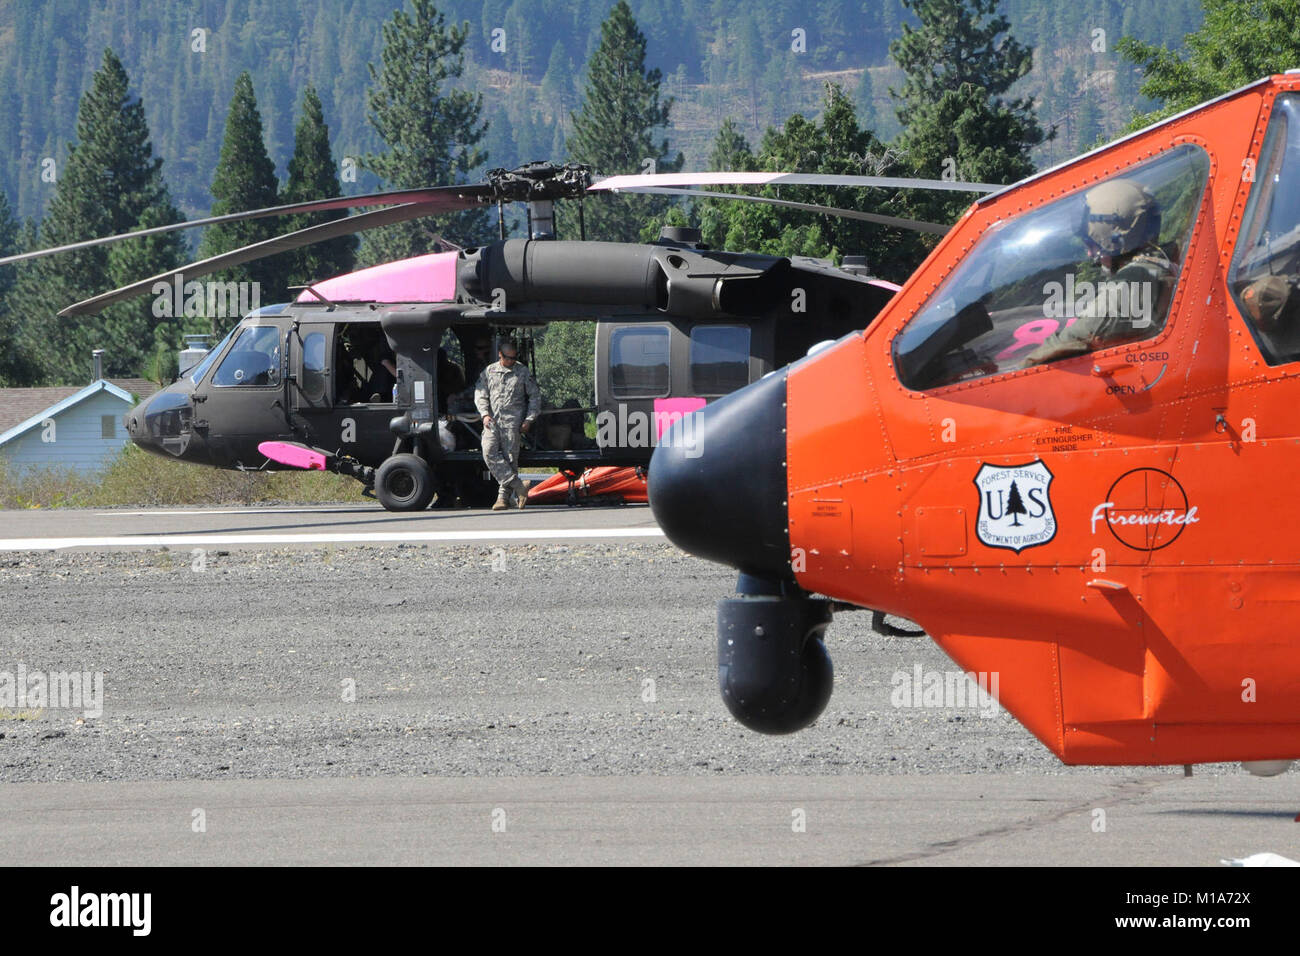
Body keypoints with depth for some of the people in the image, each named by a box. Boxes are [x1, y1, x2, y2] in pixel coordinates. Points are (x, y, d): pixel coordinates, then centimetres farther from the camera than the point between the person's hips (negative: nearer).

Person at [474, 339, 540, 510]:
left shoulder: (523, 372, 8)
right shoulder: (489, 371, 14)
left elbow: (535, 396, 10)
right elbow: (480, 395, 12)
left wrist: (529, 420, 1)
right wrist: (485, 414, -4)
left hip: (513, 421, -2)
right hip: (492, 420, 2)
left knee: (510, 457, -6)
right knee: (489, 452, -17)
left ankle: (504, 496, -2)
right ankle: (517, 486, -15)